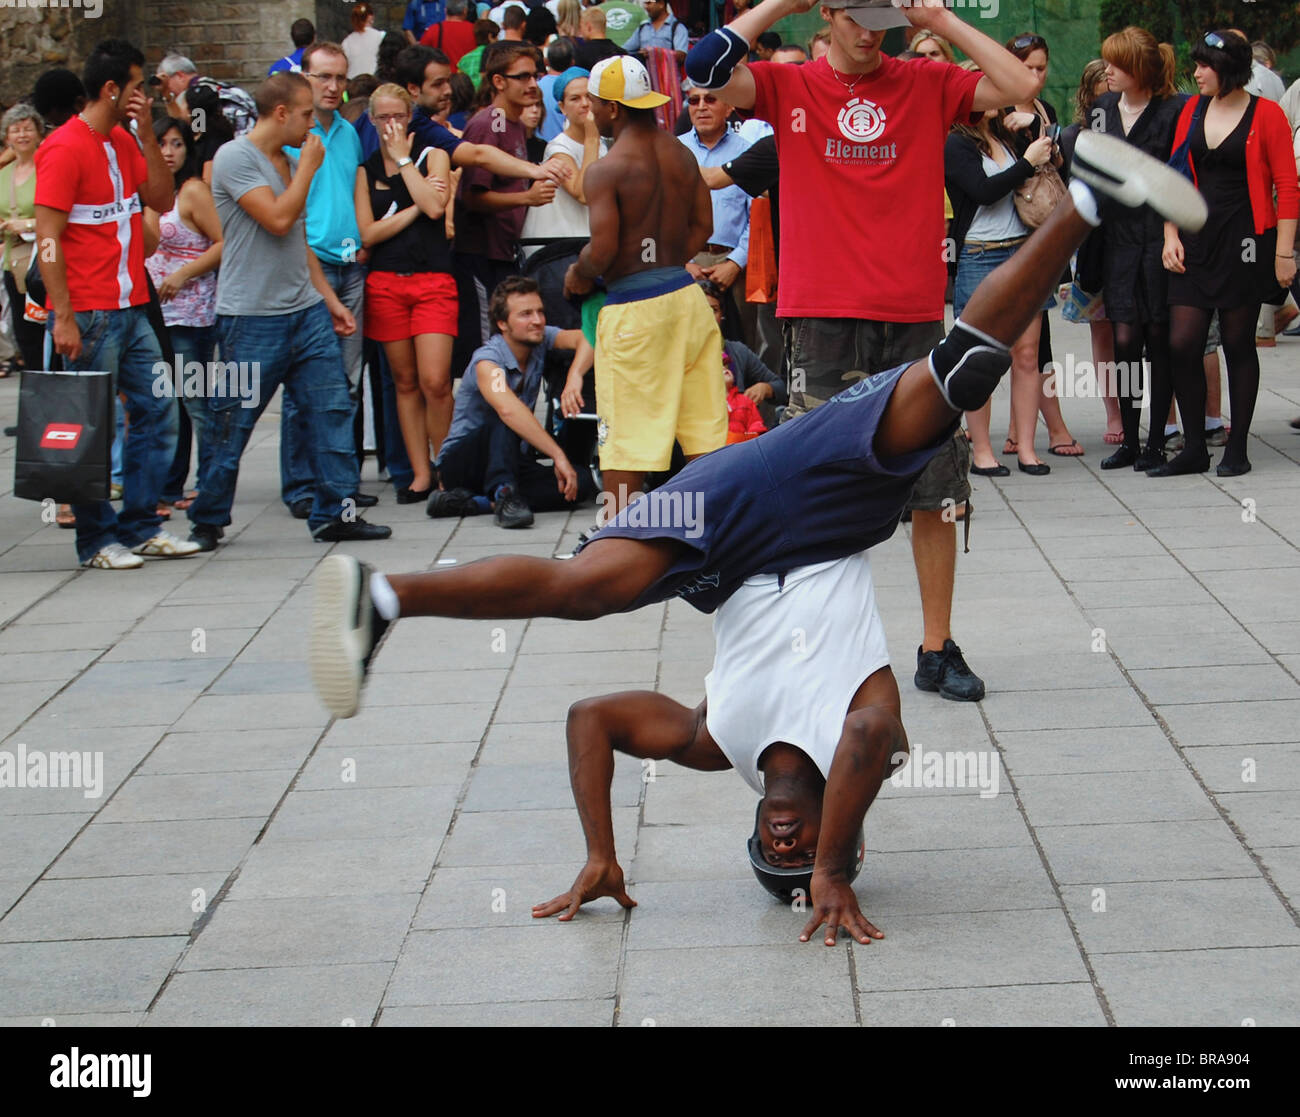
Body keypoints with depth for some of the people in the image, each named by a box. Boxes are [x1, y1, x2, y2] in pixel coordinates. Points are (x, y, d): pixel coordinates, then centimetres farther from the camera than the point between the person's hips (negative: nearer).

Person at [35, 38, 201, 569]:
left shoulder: (124, 142, 14)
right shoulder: (65, 148, -12)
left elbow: (162, 200, 10)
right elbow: (47, 237, -14)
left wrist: (147, 135, 0)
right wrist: (63, 317, -19)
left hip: (131, 310, 8)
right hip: (87, 315, -8)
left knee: (157, 411, 8)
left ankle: (140, 525, 17)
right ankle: (96, 539, 7)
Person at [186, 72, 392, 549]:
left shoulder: (289, 161, 16)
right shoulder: (236, 158, -11)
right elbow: (277, 219, -21)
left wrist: (328, 298, 19)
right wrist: (308, 168, -9)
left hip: (306, 312, 8)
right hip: (251, 318, -8)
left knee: (332, 411, 1)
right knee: (232, 425, 0)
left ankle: (335, 513, 6)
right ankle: (207, 522, 12)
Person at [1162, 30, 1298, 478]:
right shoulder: (1193, 110, 9)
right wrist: (1171, 235, 3)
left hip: (1244, 240, -4)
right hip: (1197, 240, 4)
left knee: (1238, 345, 3)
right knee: (1182, 344, -3)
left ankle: (1237, 450, 13)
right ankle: (1194, 448, 8)